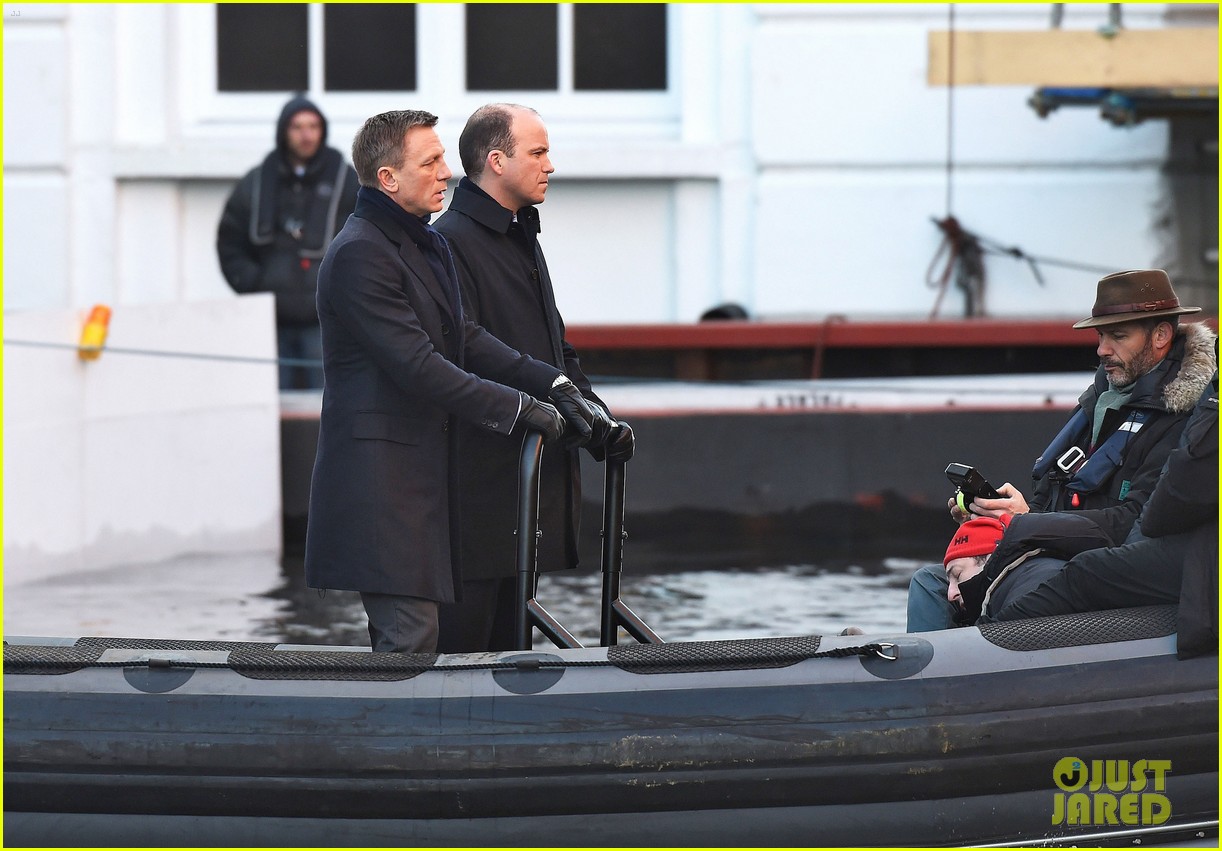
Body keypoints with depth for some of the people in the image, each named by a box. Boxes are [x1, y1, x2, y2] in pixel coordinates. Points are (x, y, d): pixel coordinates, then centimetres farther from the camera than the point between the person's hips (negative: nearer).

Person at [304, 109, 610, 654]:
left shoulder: (427, 245, 17)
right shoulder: (359, 254, -16)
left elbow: (466, 338, 15)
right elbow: (417, 366, -20)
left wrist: (553, 385, 3)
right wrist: (518, 407, -18)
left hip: (423, 476, 10)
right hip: (381, 480, -10)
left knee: (407, 637, 10)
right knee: (411, 636, -13)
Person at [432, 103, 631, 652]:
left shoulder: (523, 240, 21)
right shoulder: (451, 242, -11)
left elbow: (555, 348, 24)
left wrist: (599, 420, 9)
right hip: (482, 477, -10)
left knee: (507, 638, 12)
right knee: (462, 635, -9)